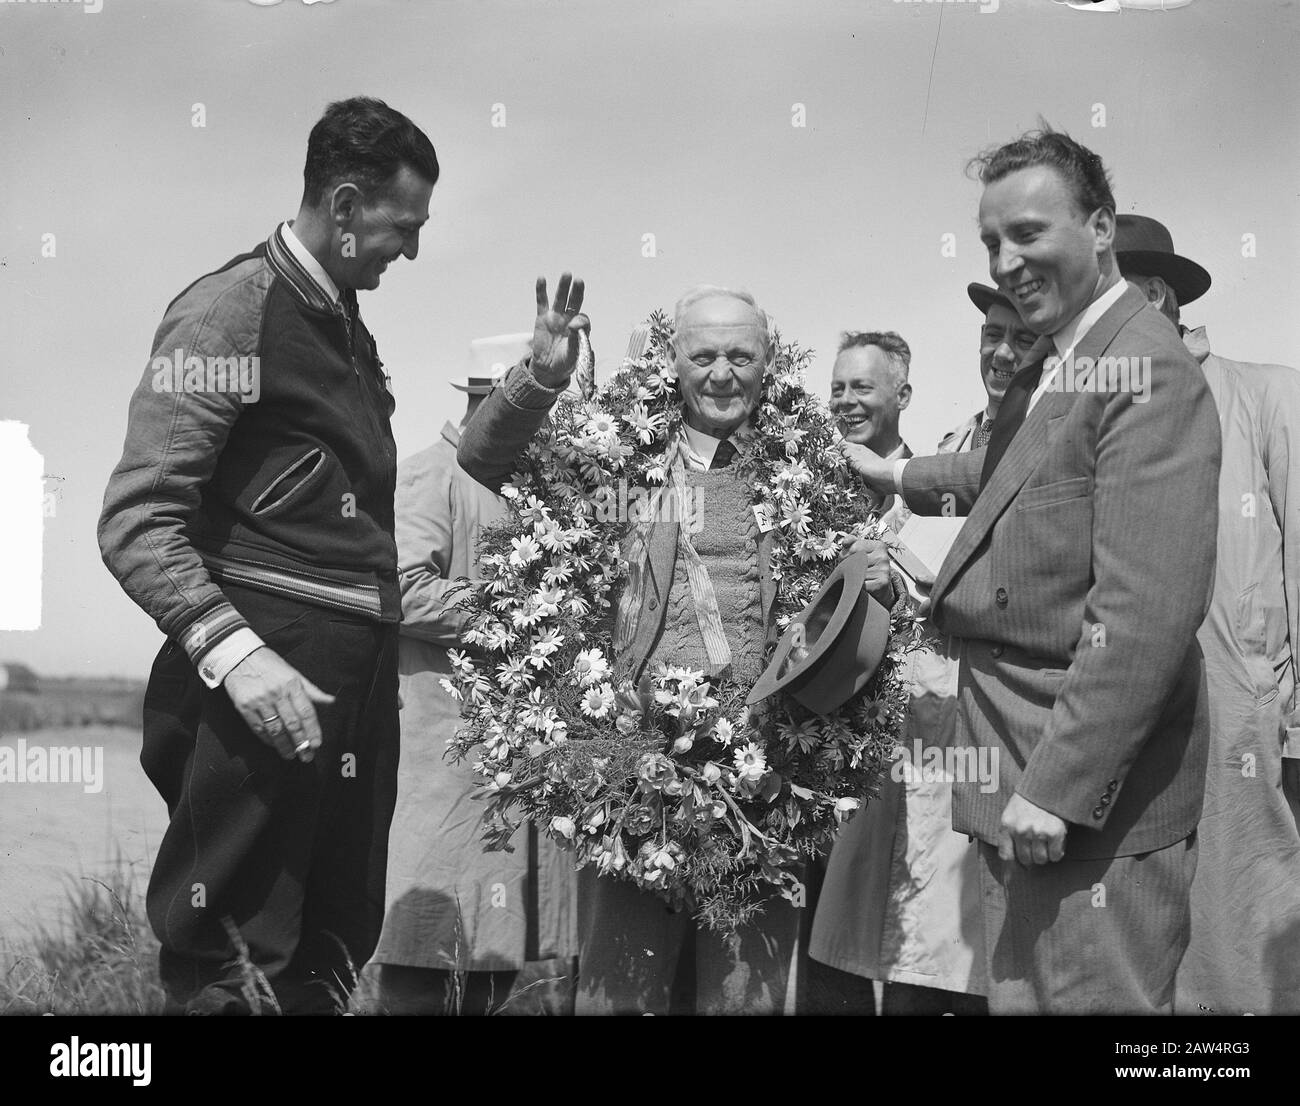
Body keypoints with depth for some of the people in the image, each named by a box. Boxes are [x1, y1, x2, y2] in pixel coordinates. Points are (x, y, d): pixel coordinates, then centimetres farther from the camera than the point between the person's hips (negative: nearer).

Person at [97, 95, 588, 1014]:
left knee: (331, 957, 15)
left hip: (360, 674, 9)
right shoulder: (231, 310, -9)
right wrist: (233, 652, -26)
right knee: (235, 974, -4)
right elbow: (137, 520, -16)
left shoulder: (346, 326, 19)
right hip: (270, 673, -9)